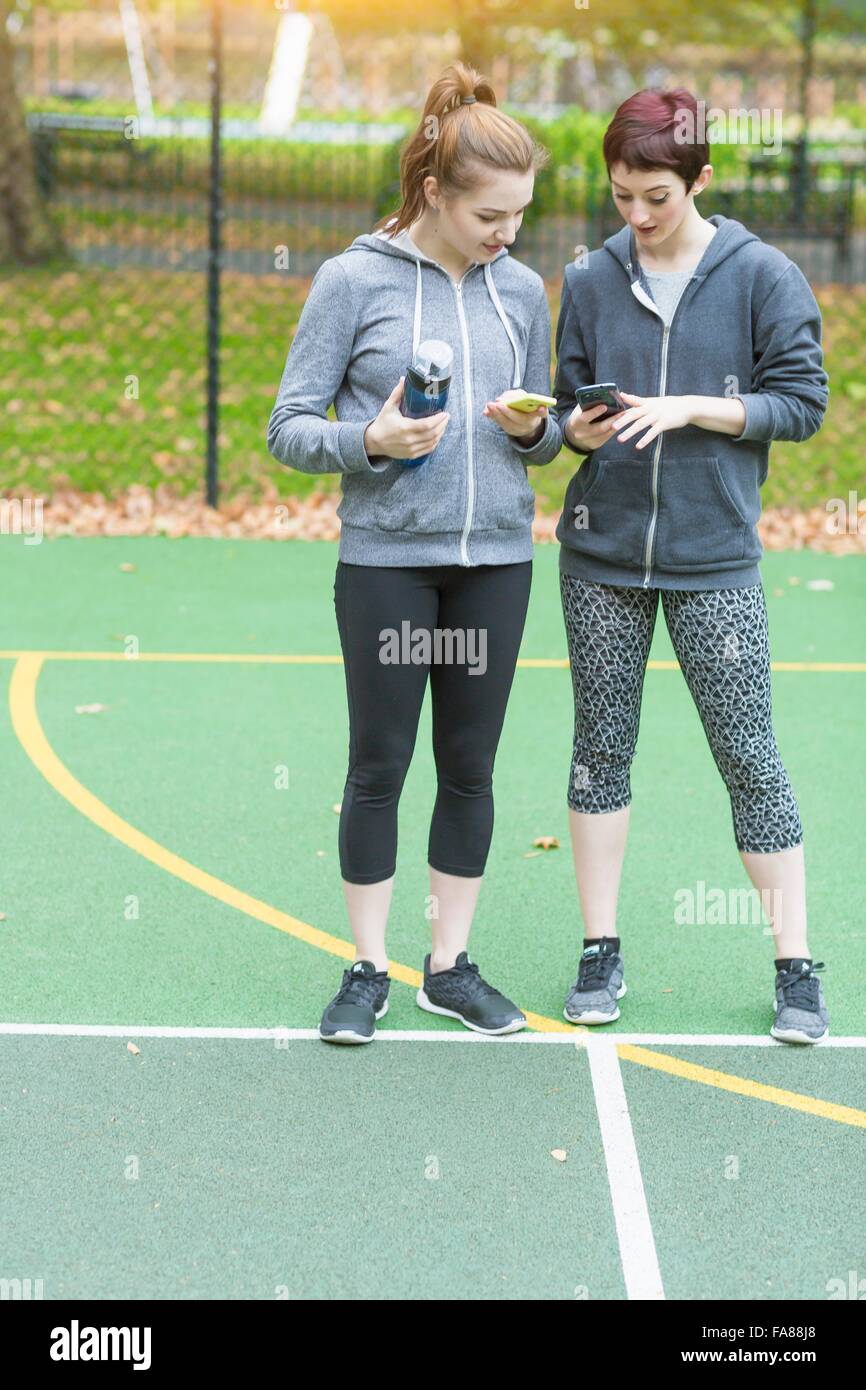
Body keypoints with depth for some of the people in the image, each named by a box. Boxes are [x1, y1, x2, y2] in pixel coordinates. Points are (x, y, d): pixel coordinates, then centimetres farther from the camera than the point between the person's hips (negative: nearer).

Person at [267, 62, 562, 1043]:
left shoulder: (522, 290, 7)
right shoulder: (353, 281, -5)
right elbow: (289, 429, -4)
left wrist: (532, 428, -7)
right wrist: (370, 441, -22)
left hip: (496, 559, 4)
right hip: (386, 559, -3)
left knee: (470, 765, 9)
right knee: (379, 765, 3)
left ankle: (450, 965, 21)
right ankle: (367, 971, 16)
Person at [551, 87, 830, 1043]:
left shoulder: (763, 277, -4)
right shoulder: (591, 281, 5)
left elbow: (802, 404, -4)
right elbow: (567, 405, 12)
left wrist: (692, 406, -16)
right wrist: (580, 427, -11)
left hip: (714, 559, -3)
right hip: (601, 553, 3)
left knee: (748, 756, -1)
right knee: (601, 746, 8)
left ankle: (795, 966, 8)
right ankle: (601, 954, 19)